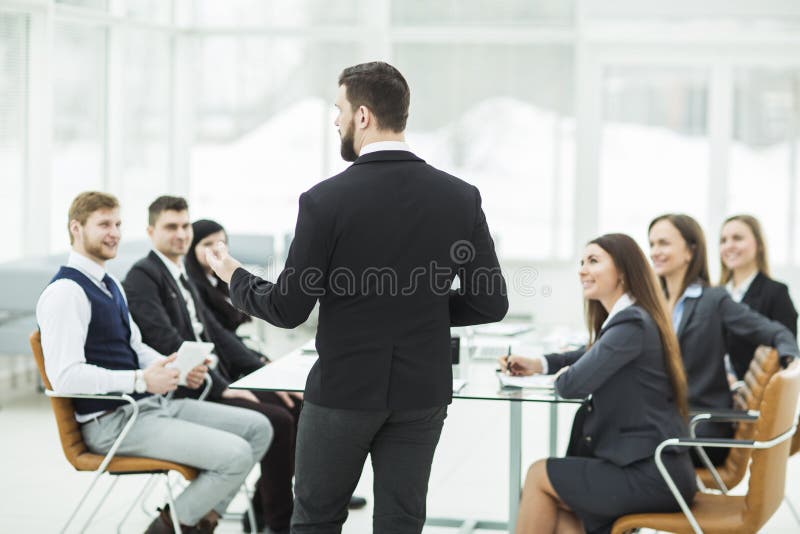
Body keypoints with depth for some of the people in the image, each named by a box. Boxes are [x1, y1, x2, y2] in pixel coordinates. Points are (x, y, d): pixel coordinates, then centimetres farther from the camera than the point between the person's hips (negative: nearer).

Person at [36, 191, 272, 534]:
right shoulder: (65, 292, -14)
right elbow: (65, 377, -23)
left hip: (151, 404, 10)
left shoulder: (110, 285, 18)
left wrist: (181, 371, 4)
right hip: (111, 422, -10)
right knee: (235, 455, -20)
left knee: (258, 429, 6)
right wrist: (141, 380, -25)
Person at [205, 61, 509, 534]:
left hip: (344, 388, -2)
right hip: (422, 390, 3)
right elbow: (491, 304, -3)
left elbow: (288, 309, -10)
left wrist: (235, 278, 9)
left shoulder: (325, 200, -14)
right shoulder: (460, 197, -5)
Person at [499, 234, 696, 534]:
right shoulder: (628, 319, 15)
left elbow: (574, 384, -19)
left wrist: (563, 375, 5)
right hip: (649, 467, 9)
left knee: (539, 476, 1)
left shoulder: (632, 324, -15)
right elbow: (592, 356, 33)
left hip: (652, 476, -9)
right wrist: (538, 364, 17)